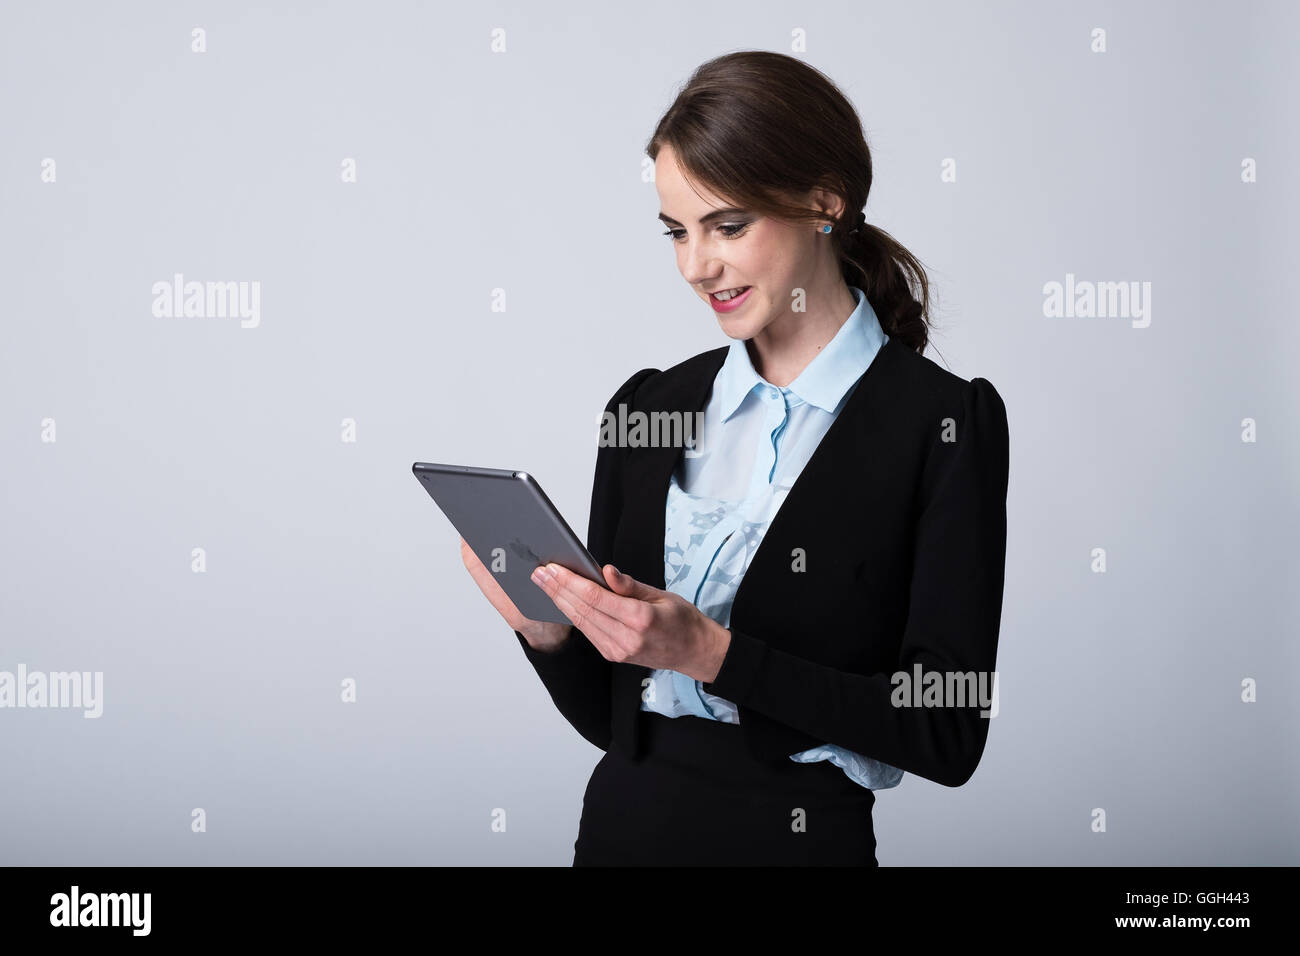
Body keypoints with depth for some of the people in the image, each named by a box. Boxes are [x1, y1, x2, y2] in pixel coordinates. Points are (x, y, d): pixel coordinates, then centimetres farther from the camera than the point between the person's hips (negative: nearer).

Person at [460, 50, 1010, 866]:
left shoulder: (940, 423, -10)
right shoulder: (648, 408, 4)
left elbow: (948, 733, -14)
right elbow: (606, 714, 8)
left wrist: (711, 653, -20)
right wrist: (545, 629, -12)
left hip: (795, 837, -4)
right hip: (620, 827, 4)